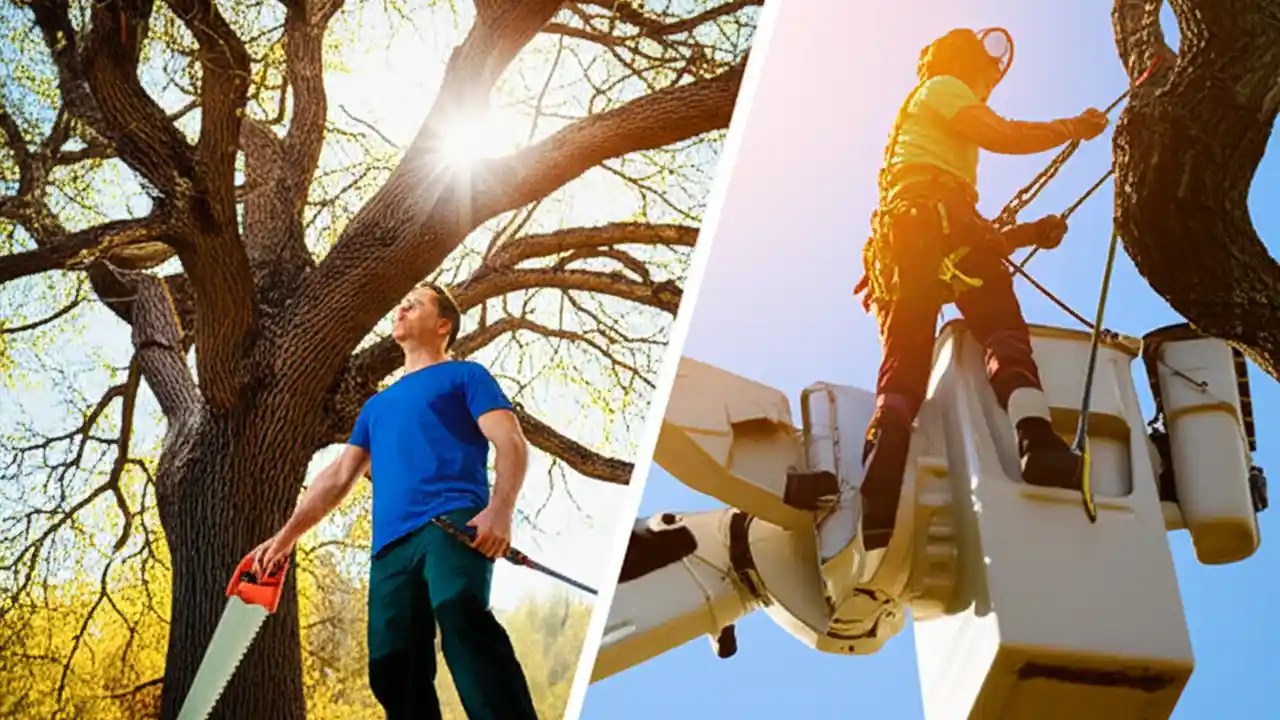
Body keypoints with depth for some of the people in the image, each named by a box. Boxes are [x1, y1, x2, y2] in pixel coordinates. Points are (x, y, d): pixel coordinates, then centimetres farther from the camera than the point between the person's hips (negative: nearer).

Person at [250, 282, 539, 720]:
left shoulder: (464, 376, 17)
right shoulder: (377, 405, 36)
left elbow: (511, 443, 3)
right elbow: (338, 476, 34)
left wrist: (499, 509, -16)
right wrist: (287, 535, 23)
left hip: (453, 524, -6)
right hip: (391, 546, 6)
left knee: (462, 621, -33)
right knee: (393, 668, -8)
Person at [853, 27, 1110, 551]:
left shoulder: (920, 117, 42)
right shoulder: (941, 86, 17)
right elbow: (1000, 136, -4)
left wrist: (1025, 234, 27)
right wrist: (1074, 129, 7)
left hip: (901, 236, 7)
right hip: (935, 223, -7)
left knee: (903, 364, -11)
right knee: (1004, 333, -19)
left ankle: (880, 509, -31)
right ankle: (1037, 441, -45)